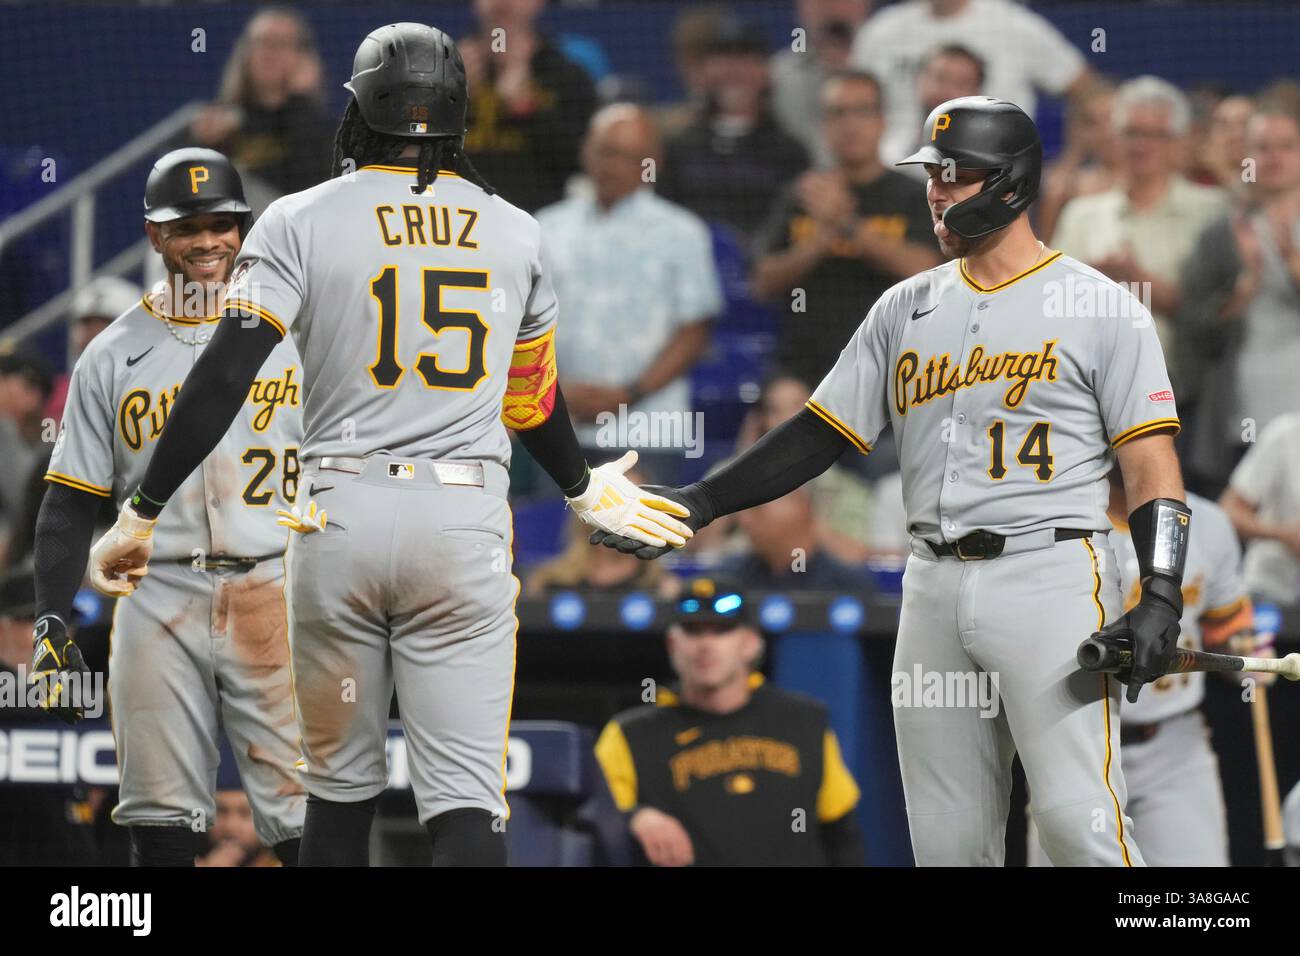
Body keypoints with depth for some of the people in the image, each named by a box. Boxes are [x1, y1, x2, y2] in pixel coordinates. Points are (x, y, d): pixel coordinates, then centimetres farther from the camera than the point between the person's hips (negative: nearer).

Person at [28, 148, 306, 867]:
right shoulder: (114, 355, 10)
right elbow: (69, 508, 10)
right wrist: (51, 628, 0)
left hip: (275, 597, -1)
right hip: (158, 607, 1)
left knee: (306, 821, -7)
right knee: (161, 830, 1)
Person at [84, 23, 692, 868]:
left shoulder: (302, 221, 0)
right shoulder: (516, 234, 9)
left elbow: (224, 378, -9)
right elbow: (534, 400, 23)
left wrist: (143, 514, -6)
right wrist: (583, 489, 43)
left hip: (342, 515, 0)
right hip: (466, 524, 1)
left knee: (341, 786, 12)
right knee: (466, 796, -5)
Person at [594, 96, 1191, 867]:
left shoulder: (1101, 309, 0)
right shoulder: (906, 311, 15)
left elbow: (1152, 467, -5)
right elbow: (822, 434, 16)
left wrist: (1162, 601, -17)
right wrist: (701, 503, 7)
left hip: (1051, 580, -6)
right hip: (934, 591, 6)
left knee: (1081, 824, -16)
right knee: (946, 839, 5)